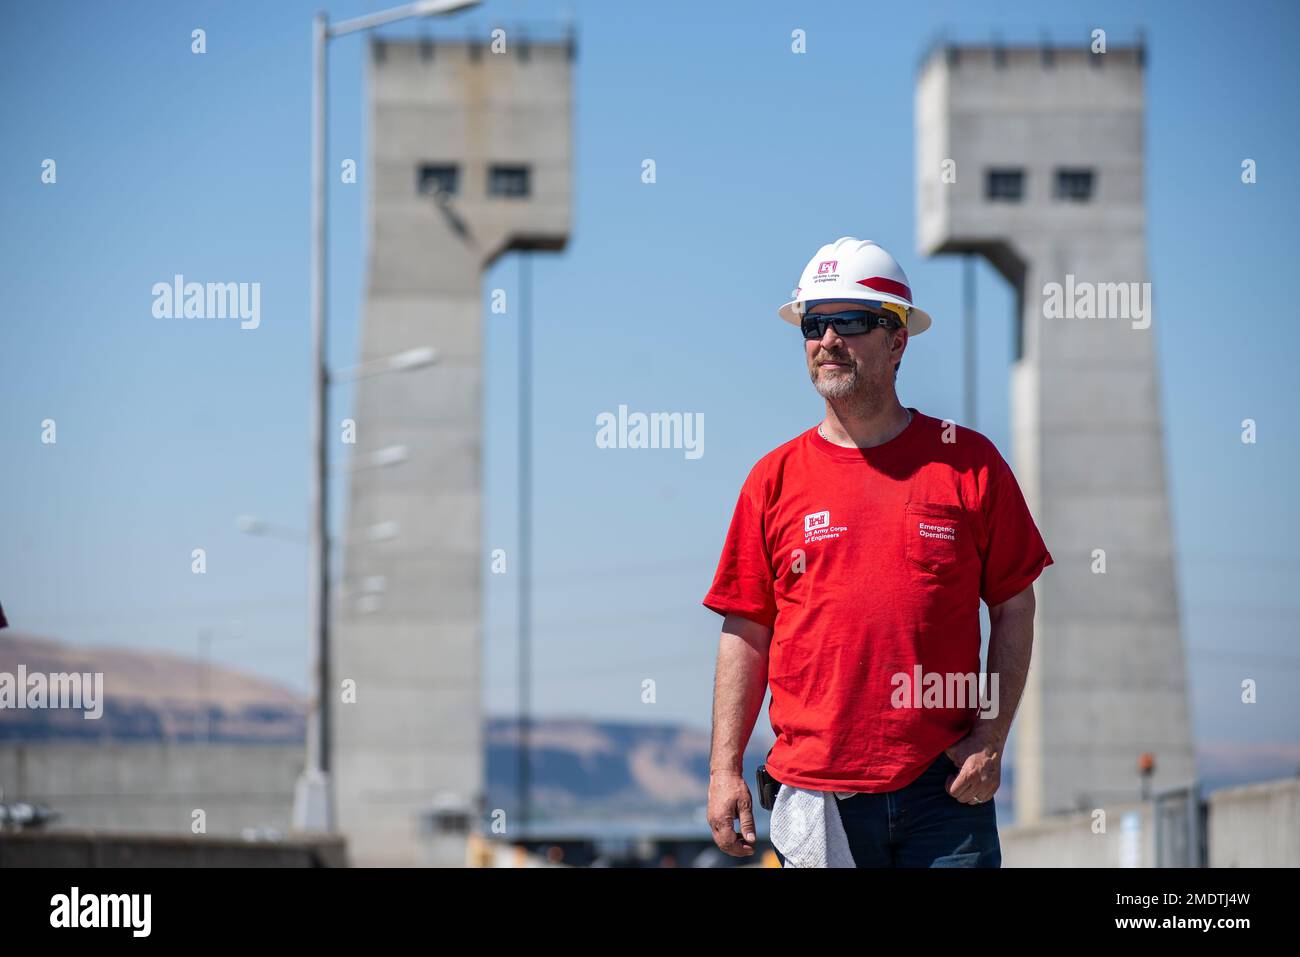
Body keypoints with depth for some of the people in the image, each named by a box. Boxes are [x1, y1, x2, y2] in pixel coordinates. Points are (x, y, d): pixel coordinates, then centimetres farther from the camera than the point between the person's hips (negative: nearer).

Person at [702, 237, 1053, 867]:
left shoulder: (969, 463, 4)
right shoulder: (775, 479, 6)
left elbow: (1013, 607, 6)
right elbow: (745, 633, 7)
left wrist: (991, 737, -4)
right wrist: (725, 769, 0)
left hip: (945, 791, -1)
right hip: (812, 790, 1)